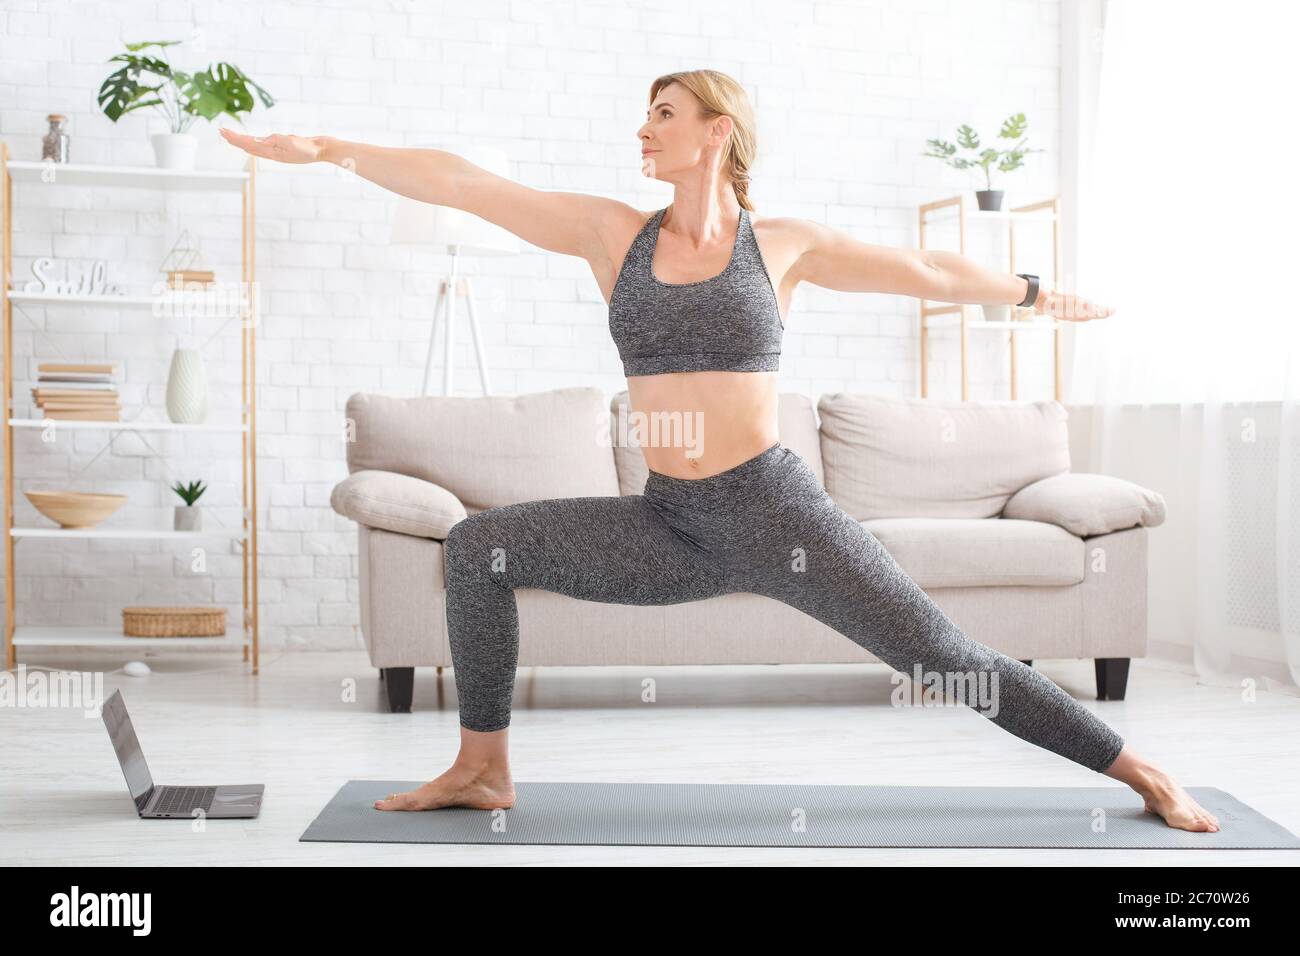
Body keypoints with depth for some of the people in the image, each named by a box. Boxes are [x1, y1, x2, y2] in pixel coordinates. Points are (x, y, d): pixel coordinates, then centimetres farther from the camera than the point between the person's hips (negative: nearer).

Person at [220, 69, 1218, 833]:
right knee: (479, 545, -8)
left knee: (952, 660, -5)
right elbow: (458, 181, 1)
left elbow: (925, 268, 14)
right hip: (670, 527, 3)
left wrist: (1031, 291, 22)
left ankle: (1143, 771, 13)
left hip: (778, 513, -2)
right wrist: (328, 146, -1)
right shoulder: (612, 232, 5)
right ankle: (482, 769, 5)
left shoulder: (781, 242, 1)